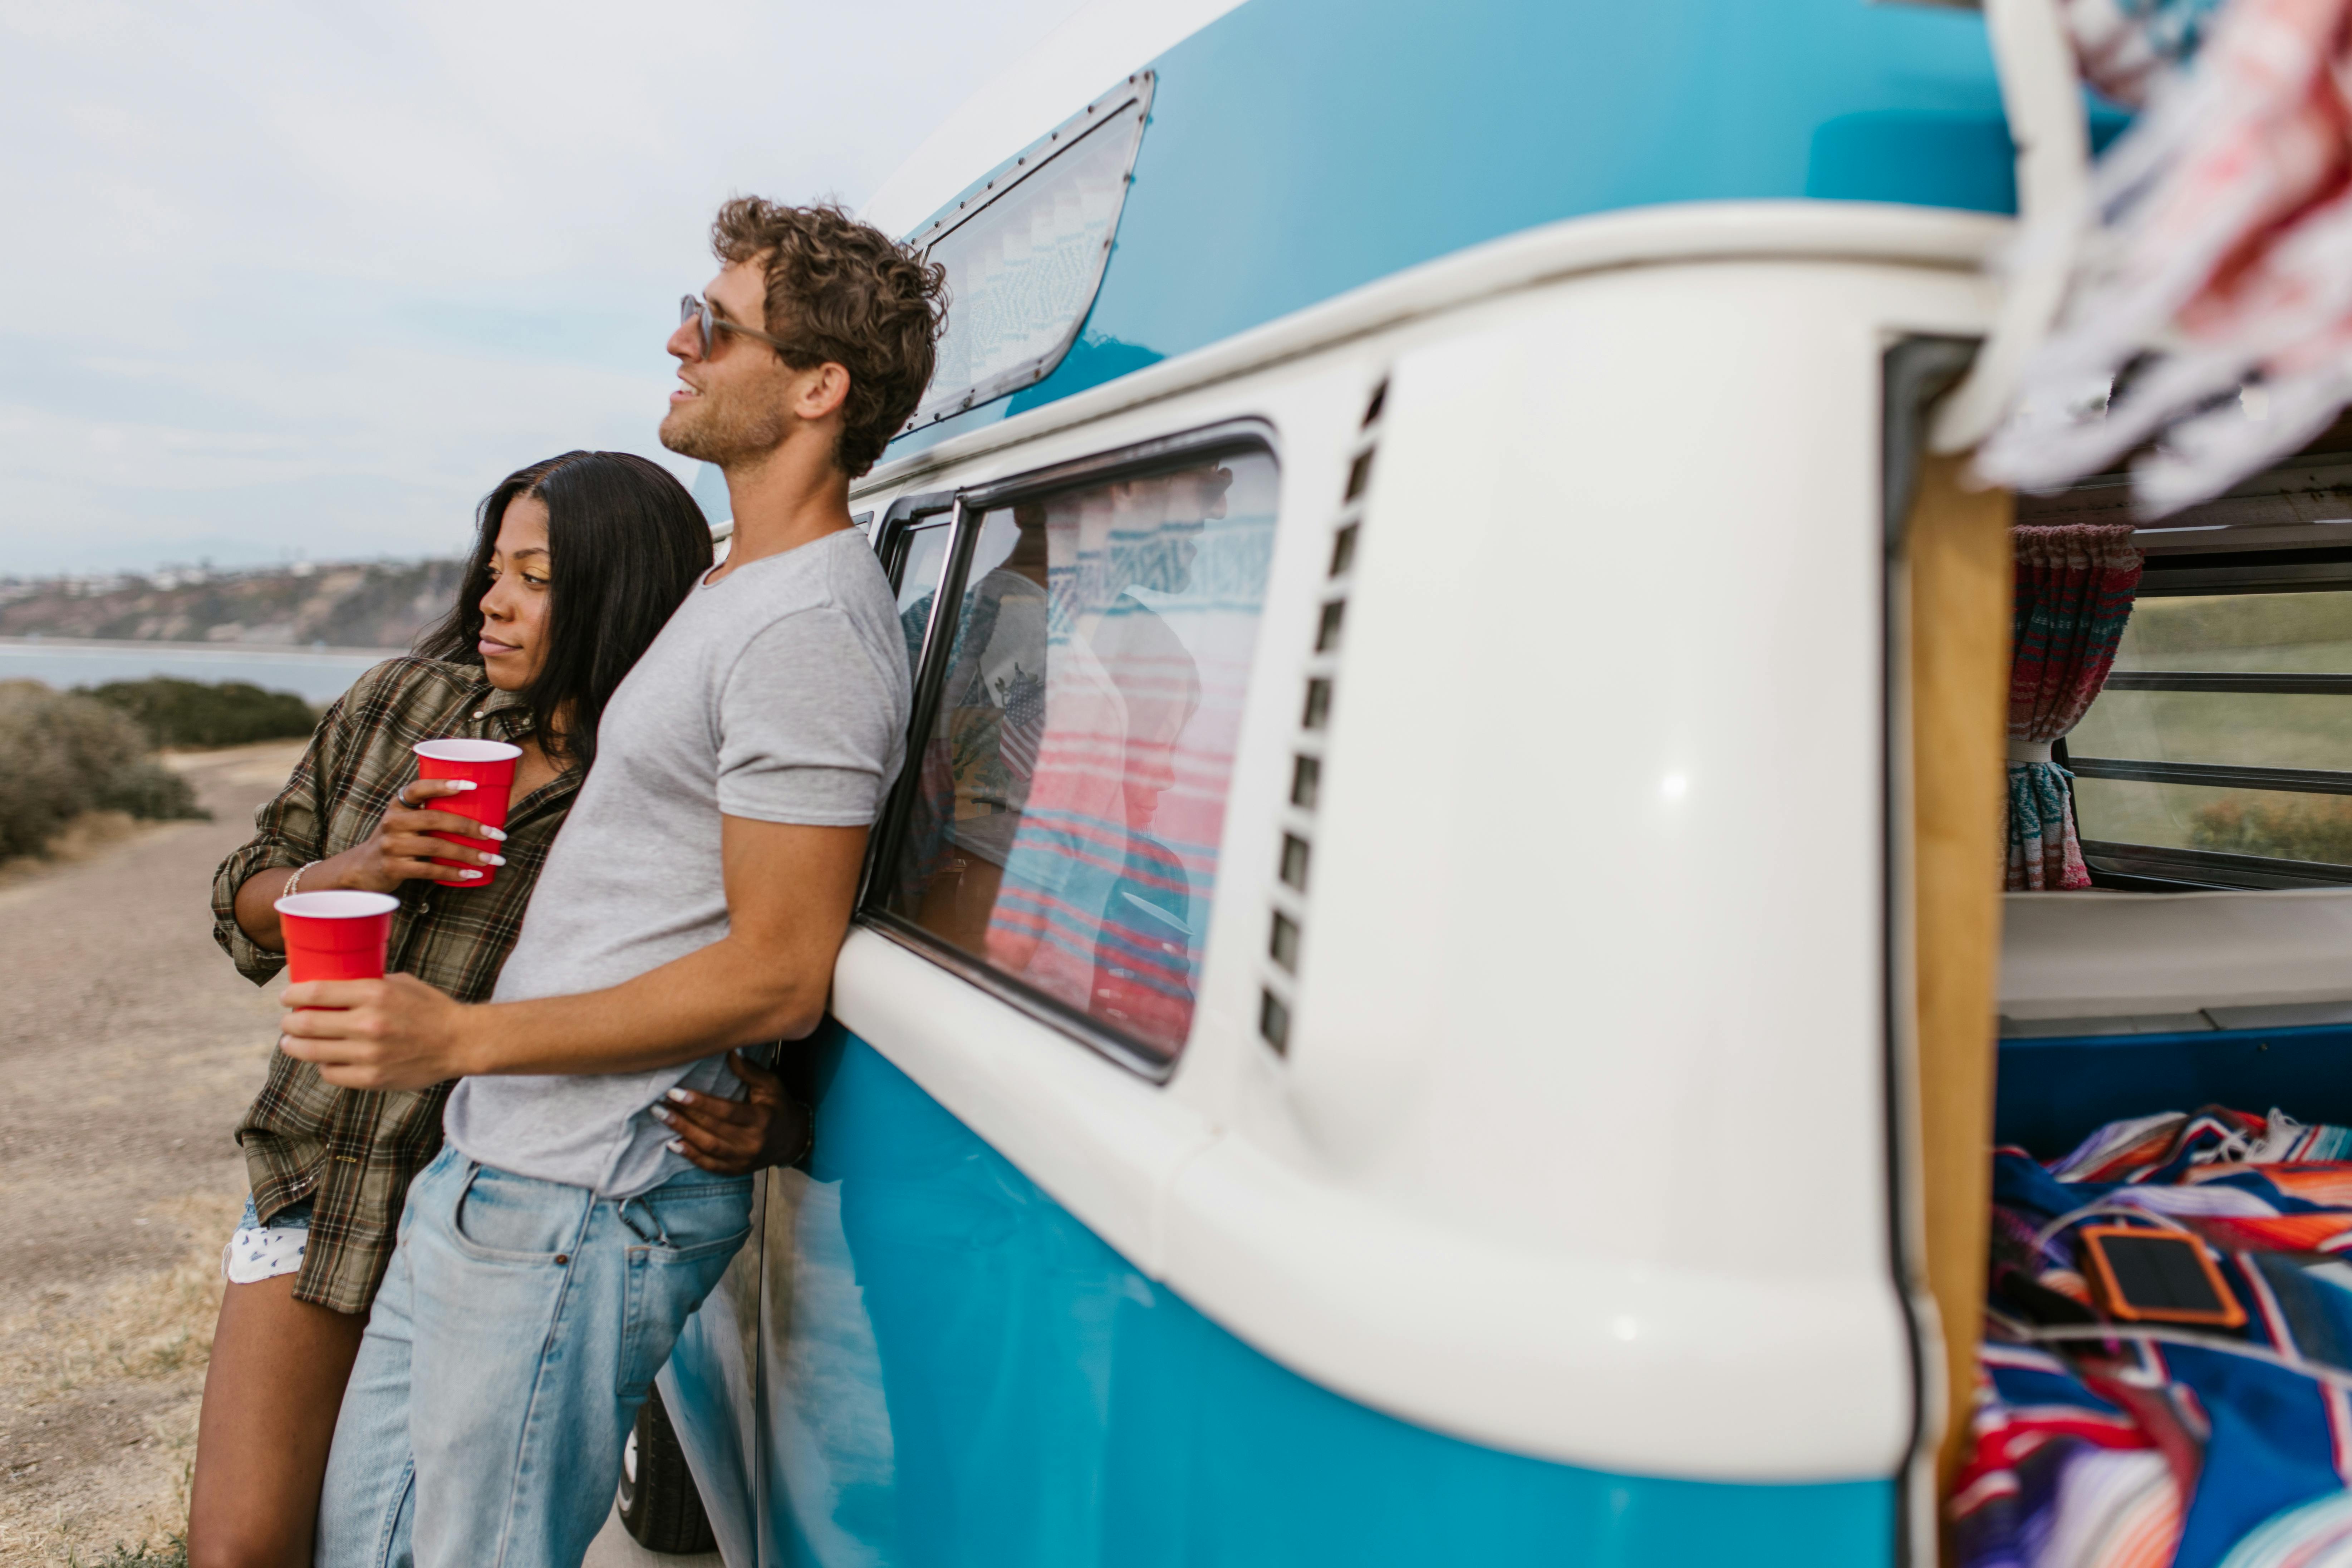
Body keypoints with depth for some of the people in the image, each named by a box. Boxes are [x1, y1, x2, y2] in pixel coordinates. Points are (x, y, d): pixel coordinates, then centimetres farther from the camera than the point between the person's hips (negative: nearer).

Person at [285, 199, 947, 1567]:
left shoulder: (809, 628, -20)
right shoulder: (737, 591, 14)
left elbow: (779, 979, -23)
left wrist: (462, 1038, -22)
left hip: (583, 1210, -10)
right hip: (497, 1169, 10)